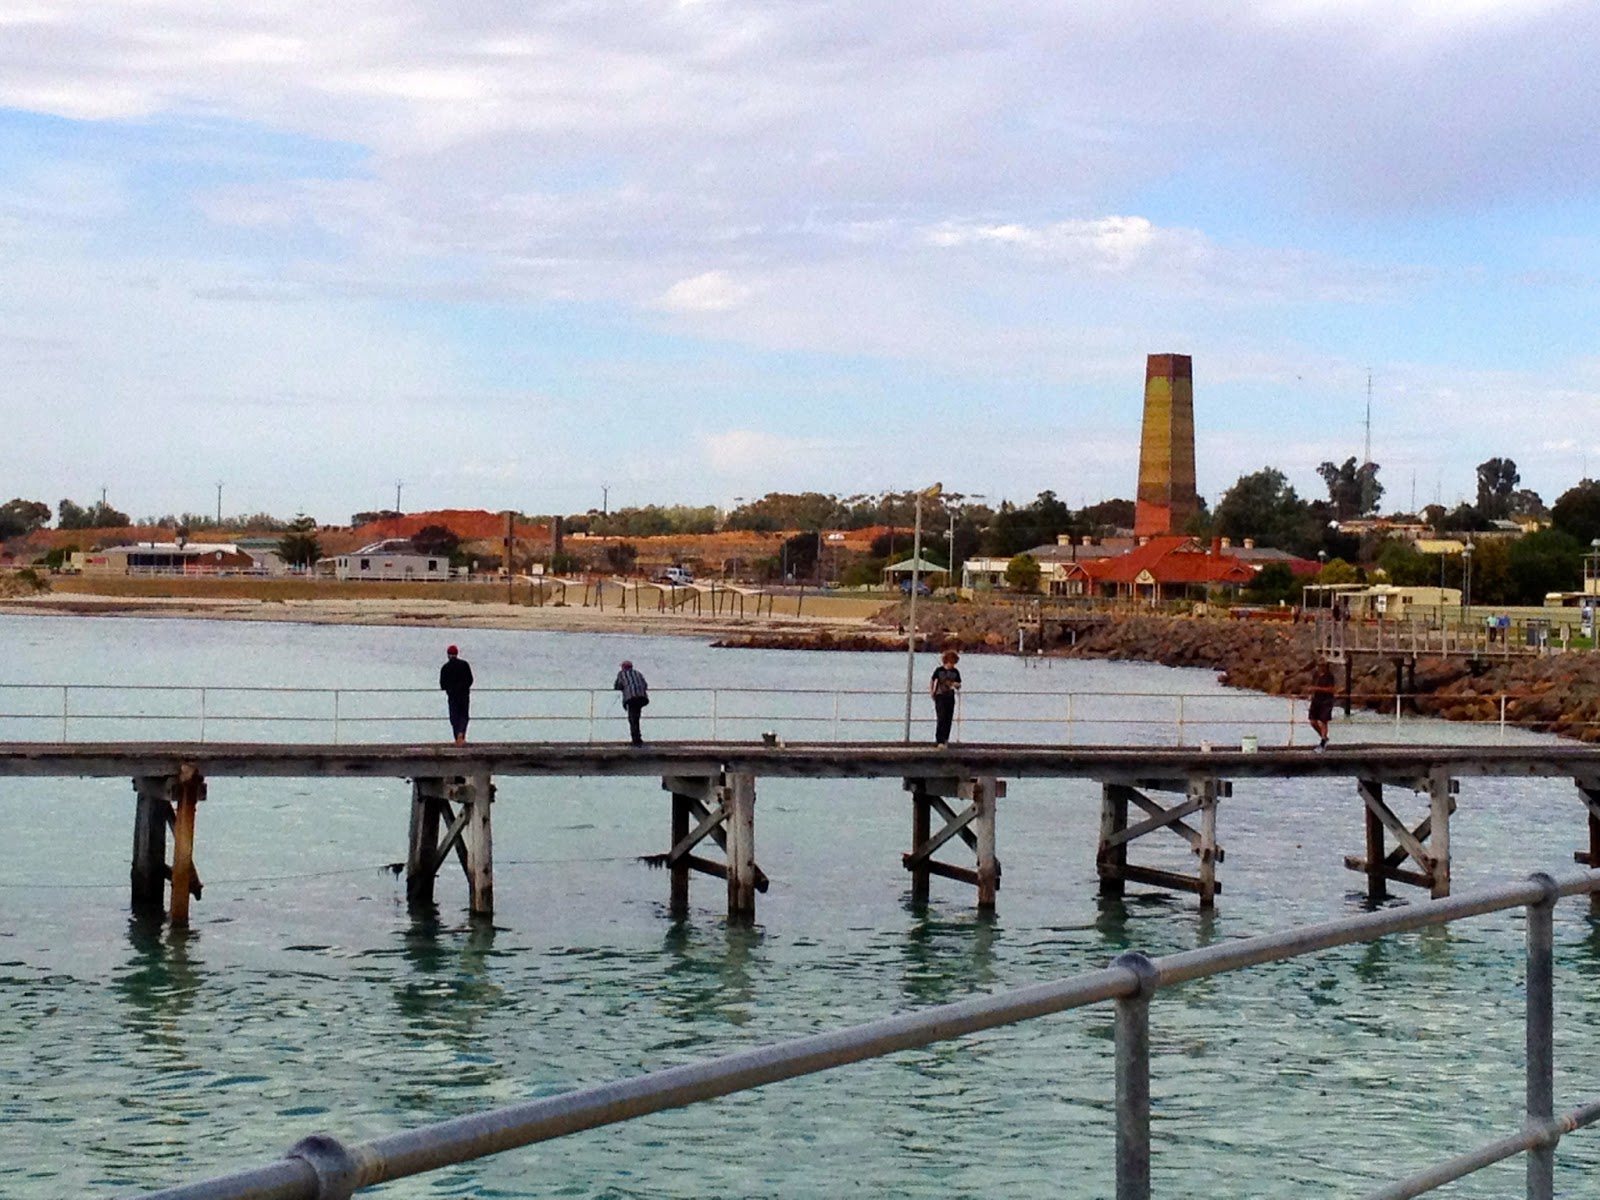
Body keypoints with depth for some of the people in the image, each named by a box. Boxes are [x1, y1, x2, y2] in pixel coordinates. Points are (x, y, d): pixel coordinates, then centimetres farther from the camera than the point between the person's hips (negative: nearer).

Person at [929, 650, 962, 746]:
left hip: (950, 697, 3)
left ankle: (945, 740, 15)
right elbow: (932, 681, 8)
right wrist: (931, 692, -2)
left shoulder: (955, 672, 5)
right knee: (941, 718, -12)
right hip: (940, 697, -3)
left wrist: (957, 685, -13)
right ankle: (940, 741, -14)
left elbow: (959, 686, 10)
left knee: (948, 719, 4)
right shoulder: (939, 670, -2)